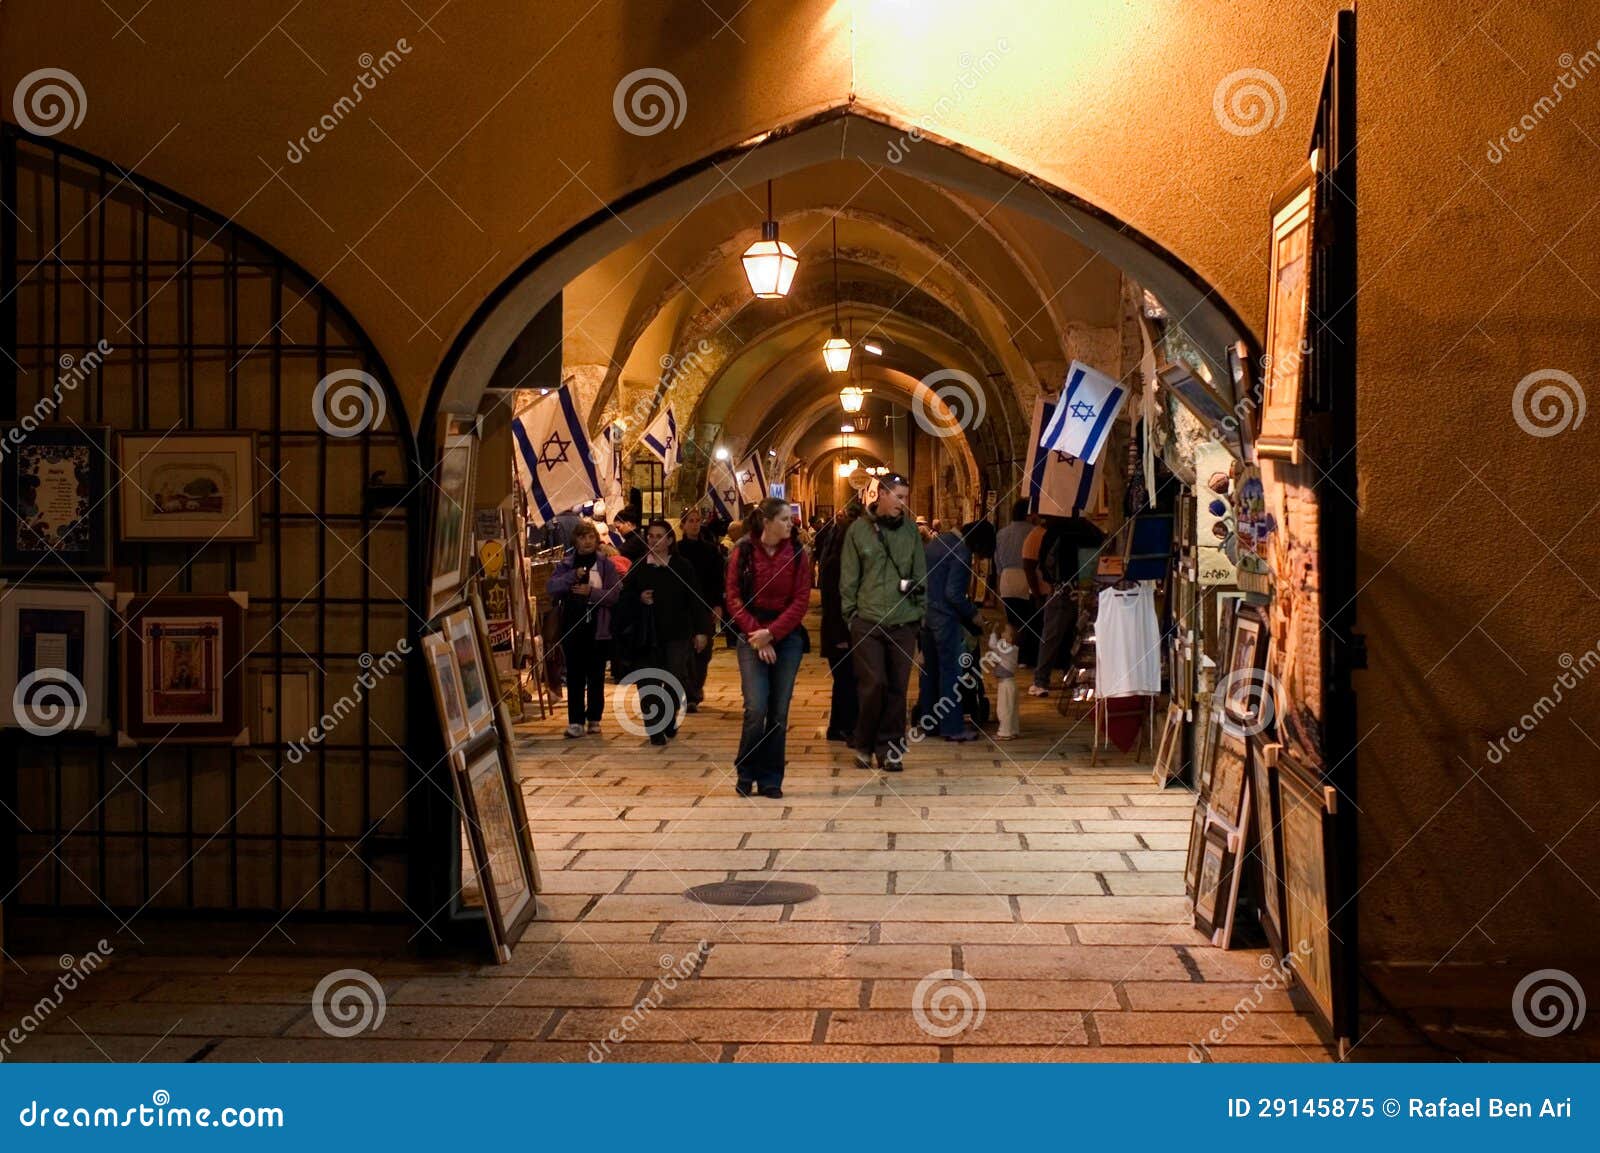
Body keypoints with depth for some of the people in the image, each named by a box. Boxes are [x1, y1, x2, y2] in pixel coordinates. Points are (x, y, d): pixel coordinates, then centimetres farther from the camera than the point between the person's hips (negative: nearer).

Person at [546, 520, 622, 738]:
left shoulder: (606, 564, 2)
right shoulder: (566, 563, 7)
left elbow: (616, 593, -5)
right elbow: (552, 588, -5)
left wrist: (591, 592, -15)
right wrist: (573, 576, -17)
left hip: (598, 628, -1)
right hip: (572, 627, 1)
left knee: (596, 676, 6)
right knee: (574, 676, 0)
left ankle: (594, 719, 16)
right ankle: (575, 721, 2)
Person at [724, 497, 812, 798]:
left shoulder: (797, 554, 1)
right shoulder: (743, 552, -2)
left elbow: (801, 600, -3)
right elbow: (732, 597, -2)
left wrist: (772, 633, -12)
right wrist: (755, 633, -11)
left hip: (787, 637, 2)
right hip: (752, 637, -2)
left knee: (779, 712, 2)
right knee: (756, 708, -11)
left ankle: (771, 779, 12)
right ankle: (745, 773, 8)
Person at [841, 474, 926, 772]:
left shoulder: (910, 529, 7)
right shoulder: (859, 529, 1)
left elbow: (921, 573, 12)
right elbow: (848, 579, 3)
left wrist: (919, 612, 6)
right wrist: (850, 615, 0)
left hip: (903, 623, 2)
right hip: (868, 622, -2)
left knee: (897, 688, 5)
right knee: (874, 685, -7)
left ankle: (889, 748, 15)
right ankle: (864, 745, 11)